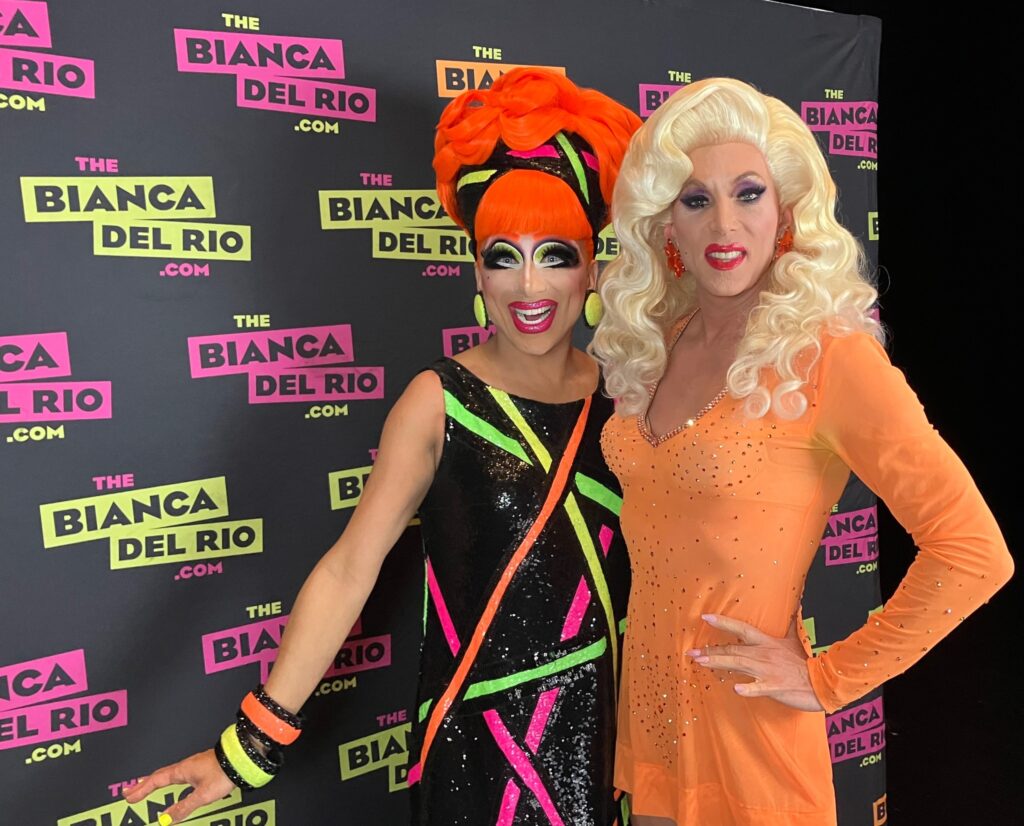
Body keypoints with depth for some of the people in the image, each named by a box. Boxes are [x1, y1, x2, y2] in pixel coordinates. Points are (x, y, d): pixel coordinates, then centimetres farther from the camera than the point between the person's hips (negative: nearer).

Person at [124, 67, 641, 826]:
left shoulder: (623, 393, -3)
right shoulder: (438, 401, -14)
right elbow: (348, 569, -16)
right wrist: (253, 740, -18)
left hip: (602, 728, 4)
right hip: (477, 737, -3)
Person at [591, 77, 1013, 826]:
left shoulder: (828, 356, -18)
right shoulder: (654, 344, 0)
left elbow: (975, 555, -19)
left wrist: (828, 681, -13)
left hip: (743, 724, -5)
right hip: (646, 706, 6)